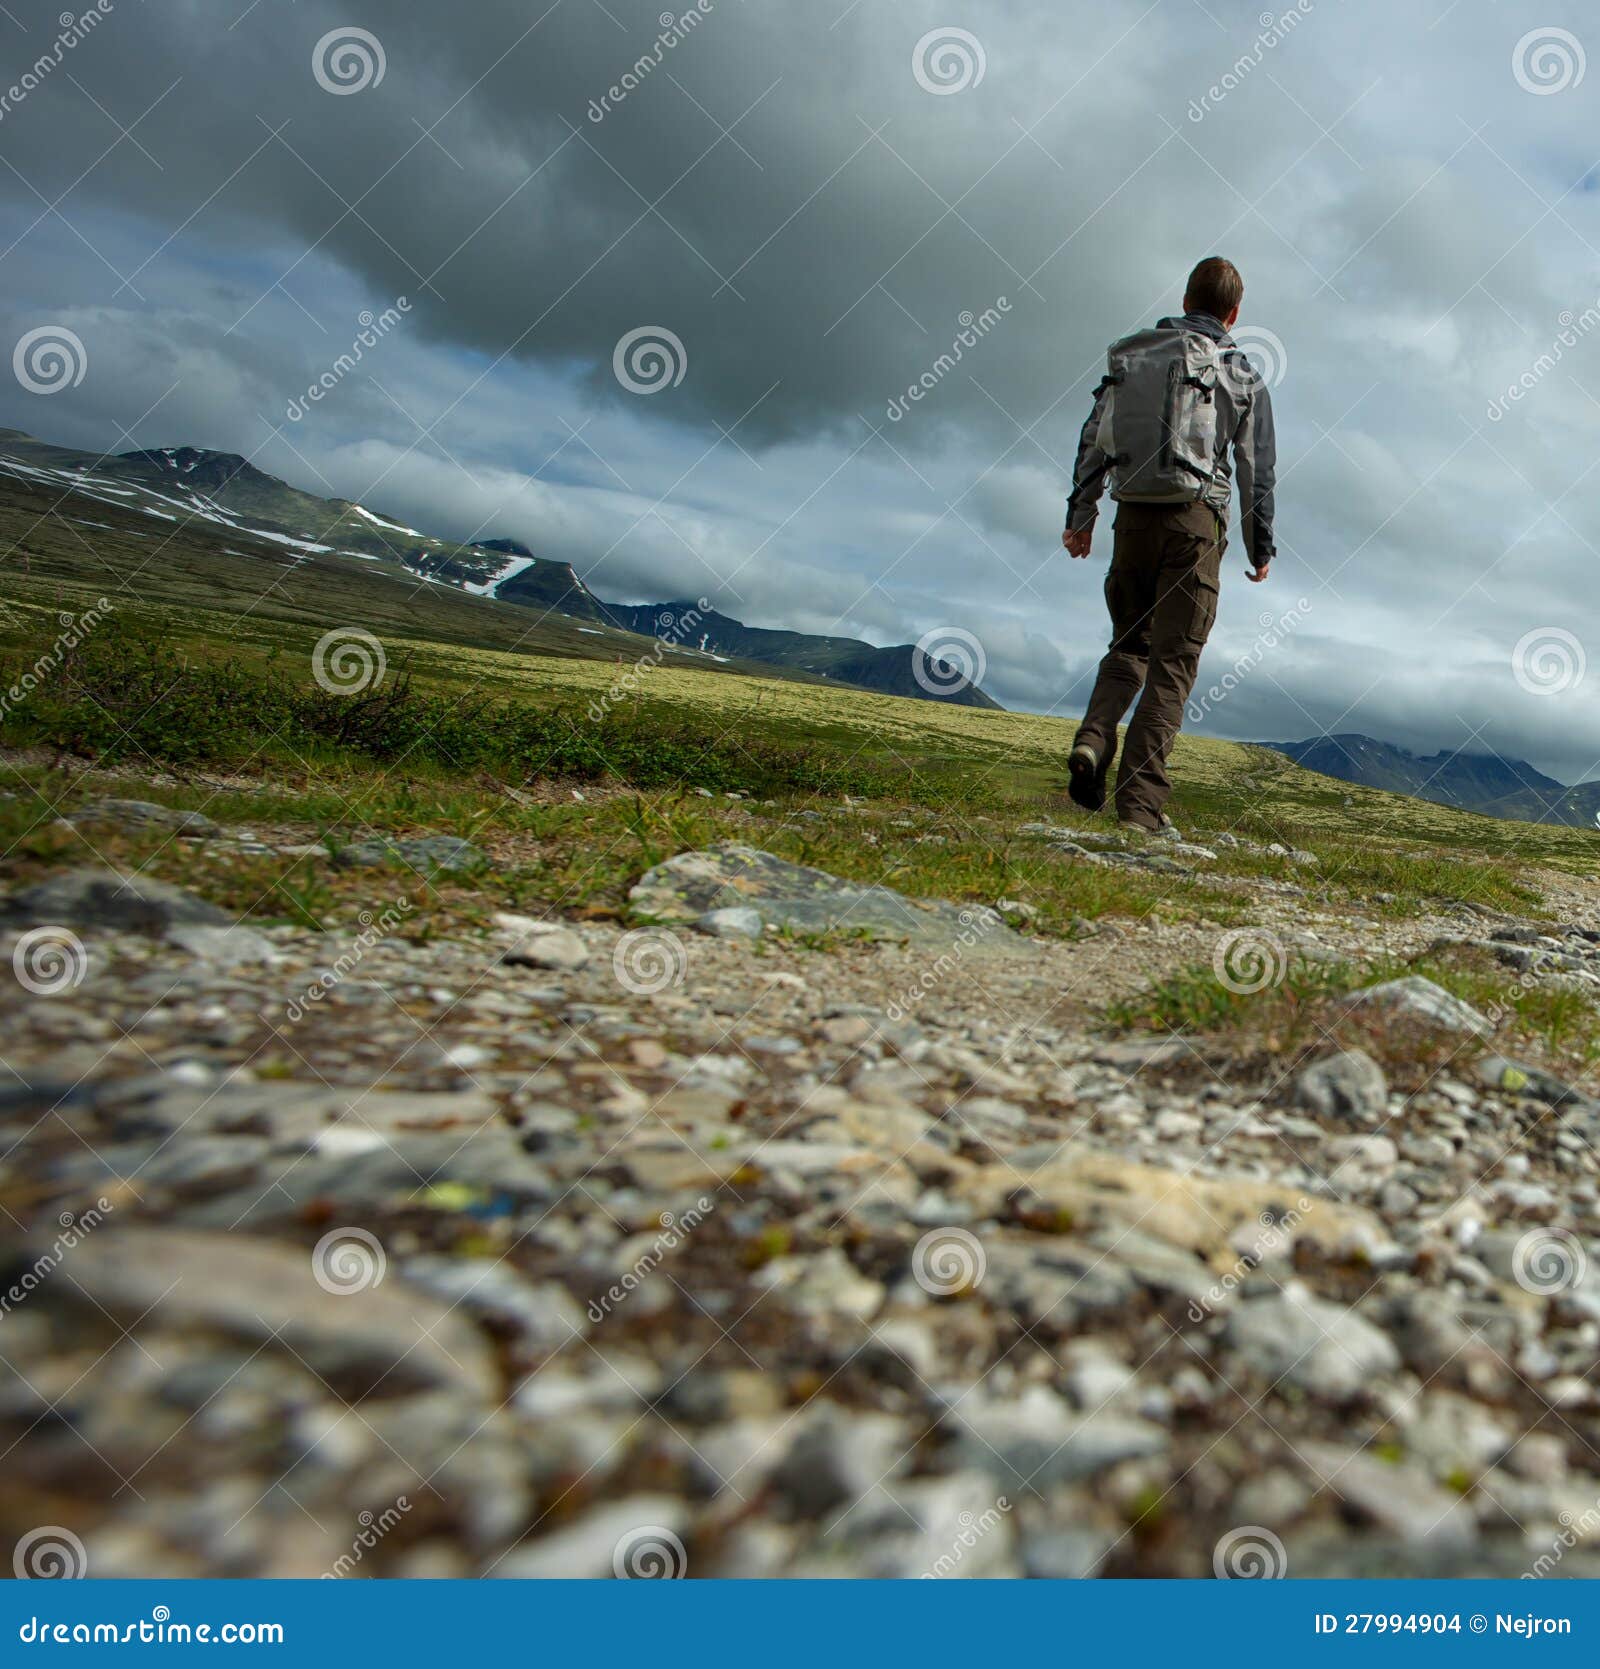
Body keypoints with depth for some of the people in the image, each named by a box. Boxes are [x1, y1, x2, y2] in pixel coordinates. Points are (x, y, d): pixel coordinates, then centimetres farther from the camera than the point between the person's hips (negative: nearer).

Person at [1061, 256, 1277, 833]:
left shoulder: (1130, 357, 14)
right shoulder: (1240, 374, 7)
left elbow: (1094, 441, 8)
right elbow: (1258, 468, 5)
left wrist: (1080, 516, 11)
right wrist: (1260, 548, 12)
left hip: (1133, 518, 3)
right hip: (1194, 520, -3)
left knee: (1128, 644, 17)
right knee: (1172, 662, -3)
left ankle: (1094, 738, -11)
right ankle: (1140, 802, -10)